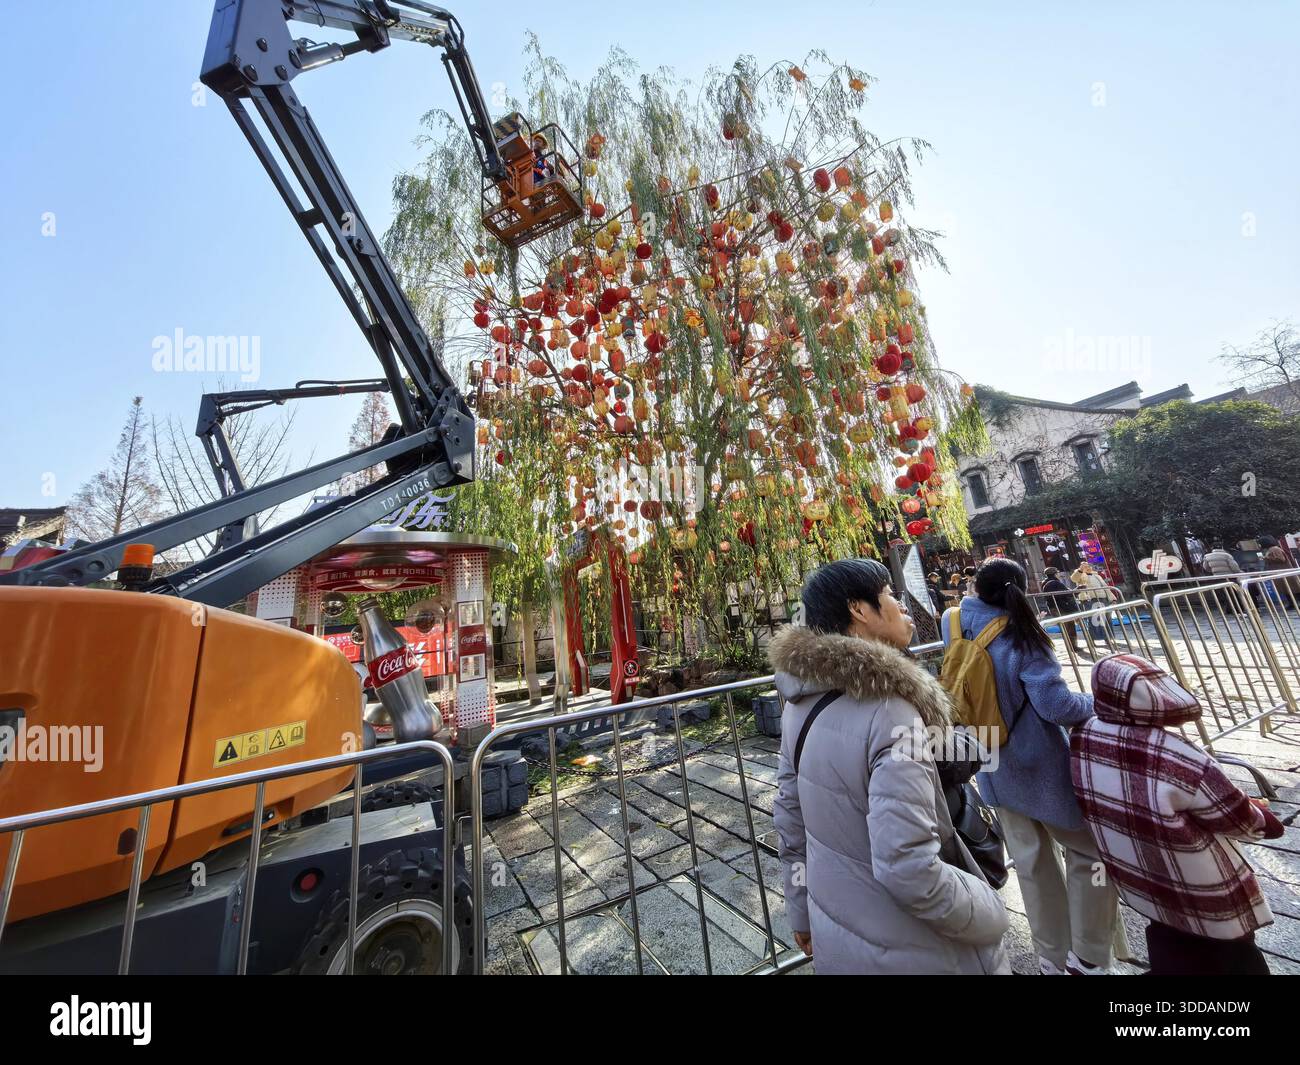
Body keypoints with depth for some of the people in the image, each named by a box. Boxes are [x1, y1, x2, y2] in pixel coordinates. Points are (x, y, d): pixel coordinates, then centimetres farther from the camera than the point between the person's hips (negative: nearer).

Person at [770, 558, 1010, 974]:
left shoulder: (801, 704, -8)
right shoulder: (889, 712, -30)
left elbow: (790, 819, 1)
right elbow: (908, 870, -29)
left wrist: (802, 912, 14)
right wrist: (989, 914, -9)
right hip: (905, 953, -6)